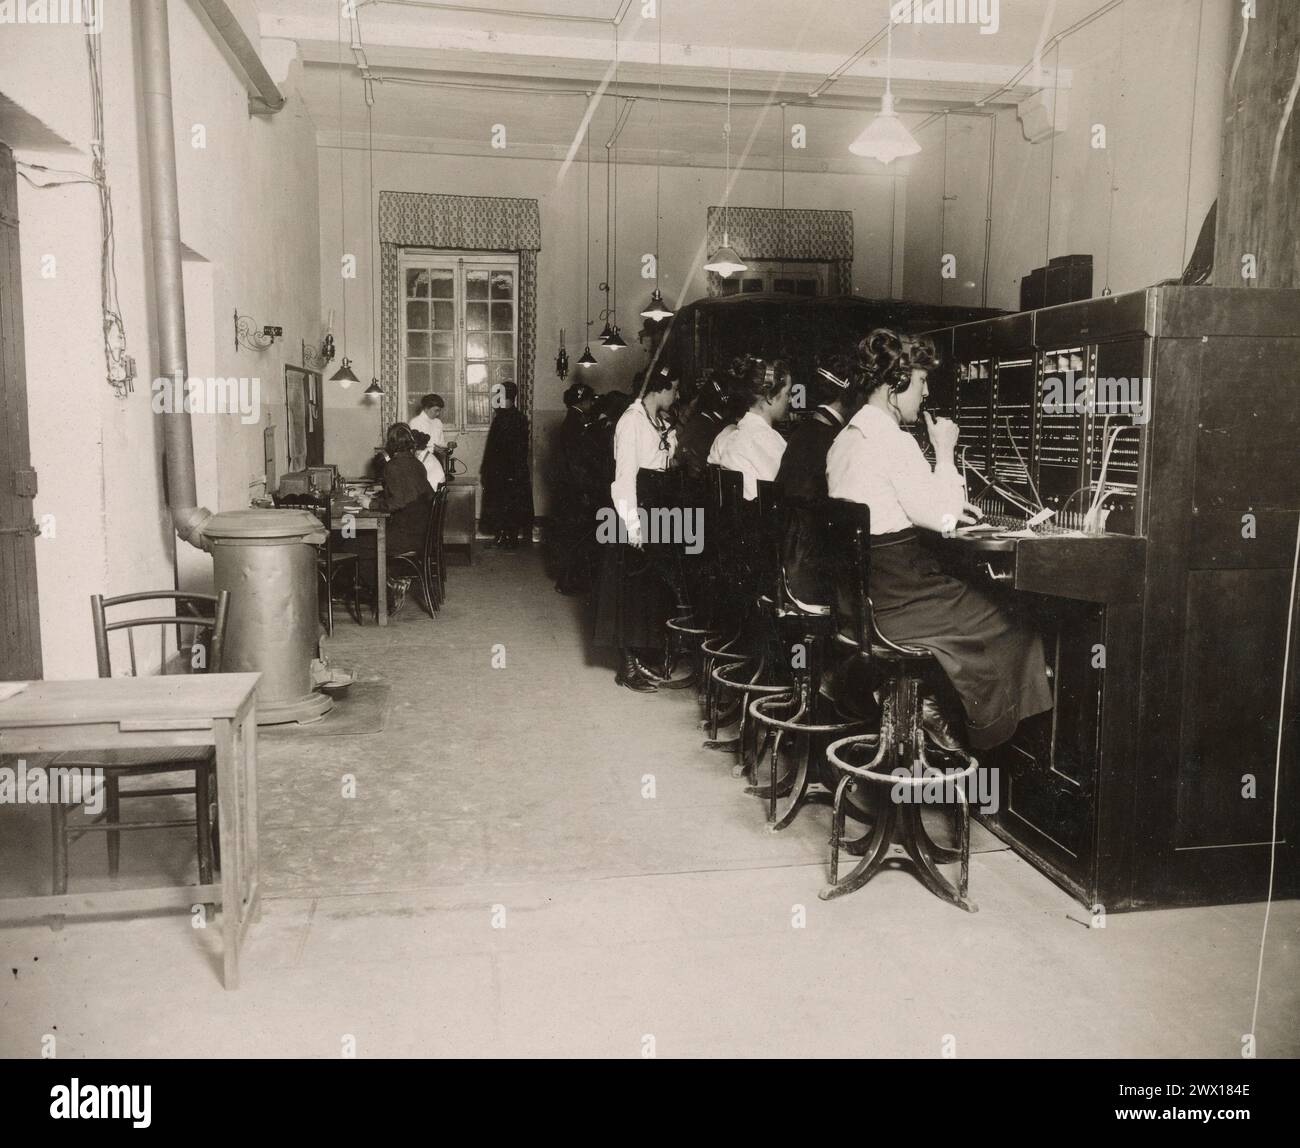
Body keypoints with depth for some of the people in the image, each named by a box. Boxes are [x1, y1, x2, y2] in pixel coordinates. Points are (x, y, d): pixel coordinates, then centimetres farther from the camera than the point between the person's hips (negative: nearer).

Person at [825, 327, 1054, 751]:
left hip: (854, 588, 9)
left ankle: (928, 703, 18)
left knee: (970, 604, 21)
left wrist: (945, 510, 16)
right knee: (1002, 628, 9)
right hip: (891, 597, -9)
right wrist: (944, 451, -6)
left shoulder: (846, 437, 11)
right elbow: (940, 517, -17)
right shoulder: (894, 440, -18)